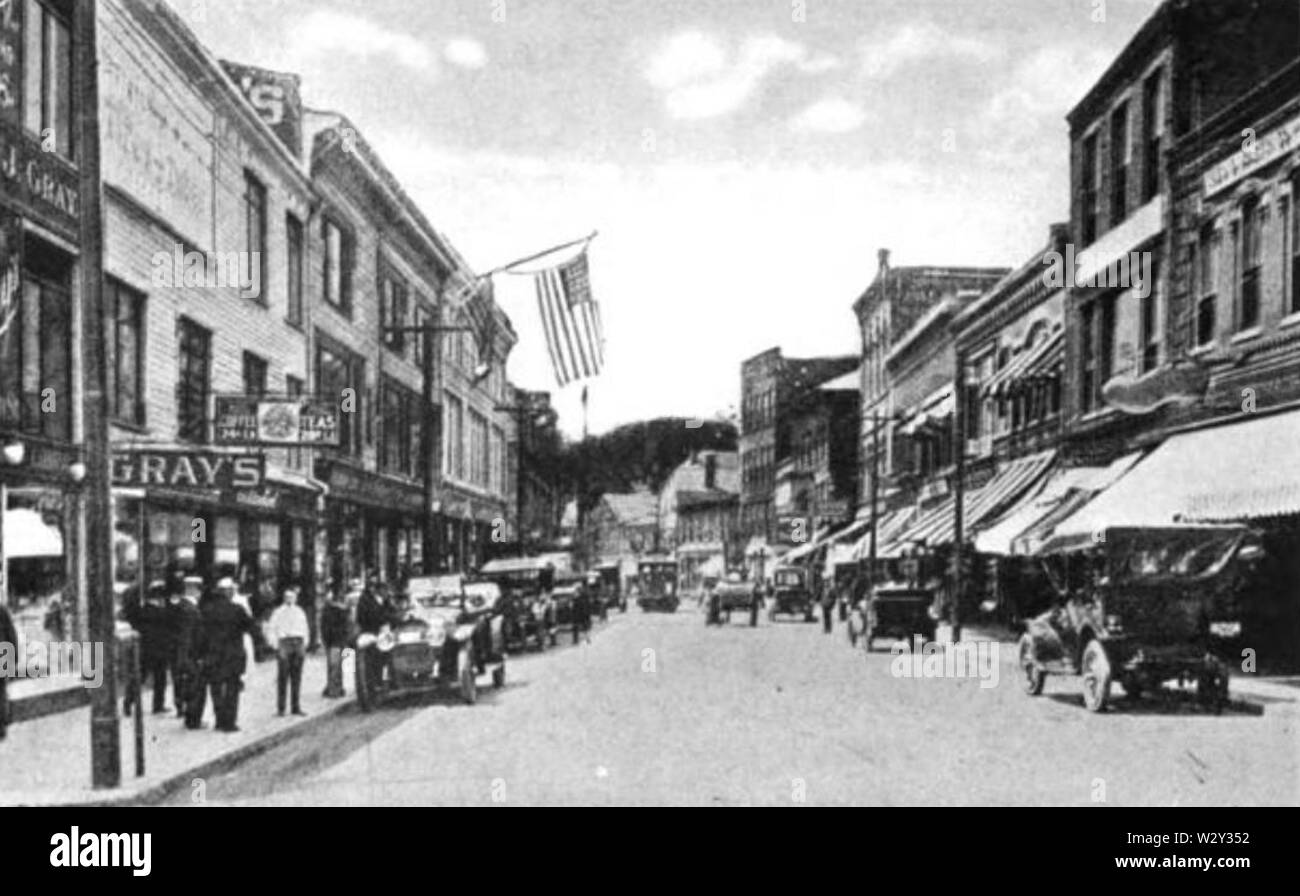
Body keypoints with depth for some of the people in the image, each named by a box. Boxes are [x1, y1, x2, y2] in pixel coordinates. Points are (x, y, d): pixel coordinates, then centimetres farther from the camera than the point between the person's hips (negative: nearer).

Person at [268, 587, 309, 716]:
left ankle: (296, 707, 7)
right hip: (284, 643, -4)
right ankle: (280, 708, -3)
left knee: (297, 677, 3)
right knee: (282, 677, -6)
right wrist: (277, 647, -7)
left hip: (298, 643, 4)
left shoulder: (300, 612, 15)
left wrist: (304, 646, 9)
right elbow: (272, 630, 0)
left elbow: (304, 630, 18)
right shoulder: (278, 612, 3)